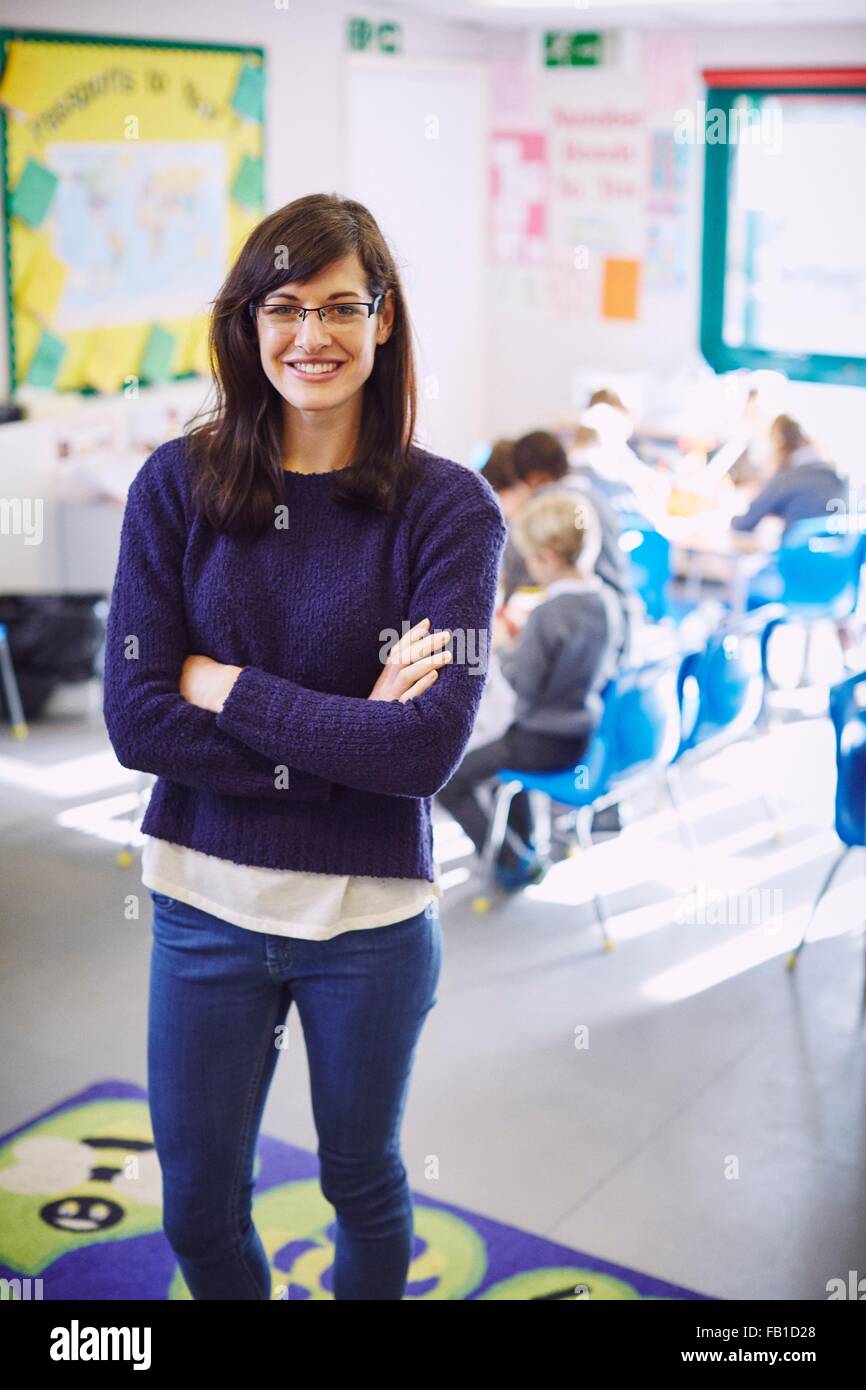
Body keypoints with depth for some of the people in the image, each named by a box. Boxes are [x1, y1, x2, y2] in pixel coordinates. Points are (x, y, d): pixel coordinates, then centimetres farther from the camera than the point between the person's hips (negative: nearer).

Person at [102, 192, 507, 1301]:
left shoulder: (446, 507, -11)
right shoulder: (177, 485, -6)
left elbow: (430, 746, -20)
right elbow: (134, 720, -13)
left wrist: (224, 685, -16)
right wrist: (345, 736, -17)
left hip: (371, 915, -1)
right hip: (204, 901, 2)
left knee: (362, 1179, 21)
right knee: (198, 1208, 18)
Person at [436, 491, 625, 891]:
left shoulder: (548, 615, -27)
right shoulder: (607, 599, -3)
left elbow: (524, 682, -24)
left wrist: (504, 647, -5)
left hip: (546, 741, -9)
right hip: (587, 733, 9)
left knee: (449, 782, 0)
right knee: (507, 745, 37)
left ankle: (515, 861, 5)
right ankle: (525, 842, 41)